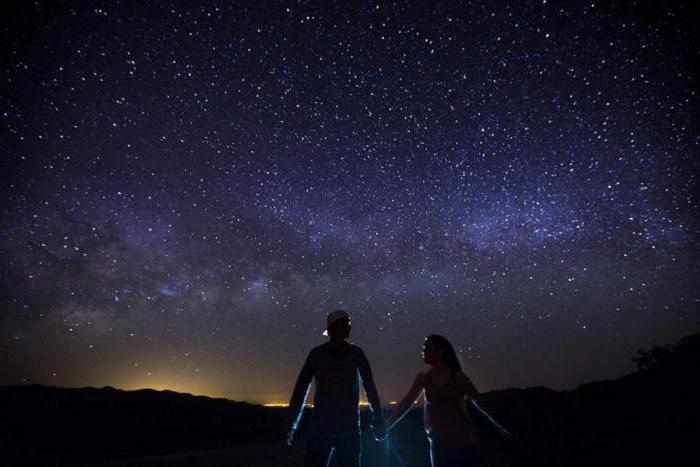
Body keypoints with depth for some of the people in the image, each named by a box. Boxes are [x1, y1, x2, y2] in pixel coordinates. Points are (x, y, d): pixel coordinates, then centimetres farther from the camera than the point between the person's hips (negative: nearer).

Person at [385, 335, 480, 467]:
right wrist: (386, 426, -7)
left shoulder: (458, 377, -6)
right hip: (439, 443, 2)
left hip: (463, 442, -2)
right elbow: (405, 404, -2)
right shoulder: (423, 378, 0)